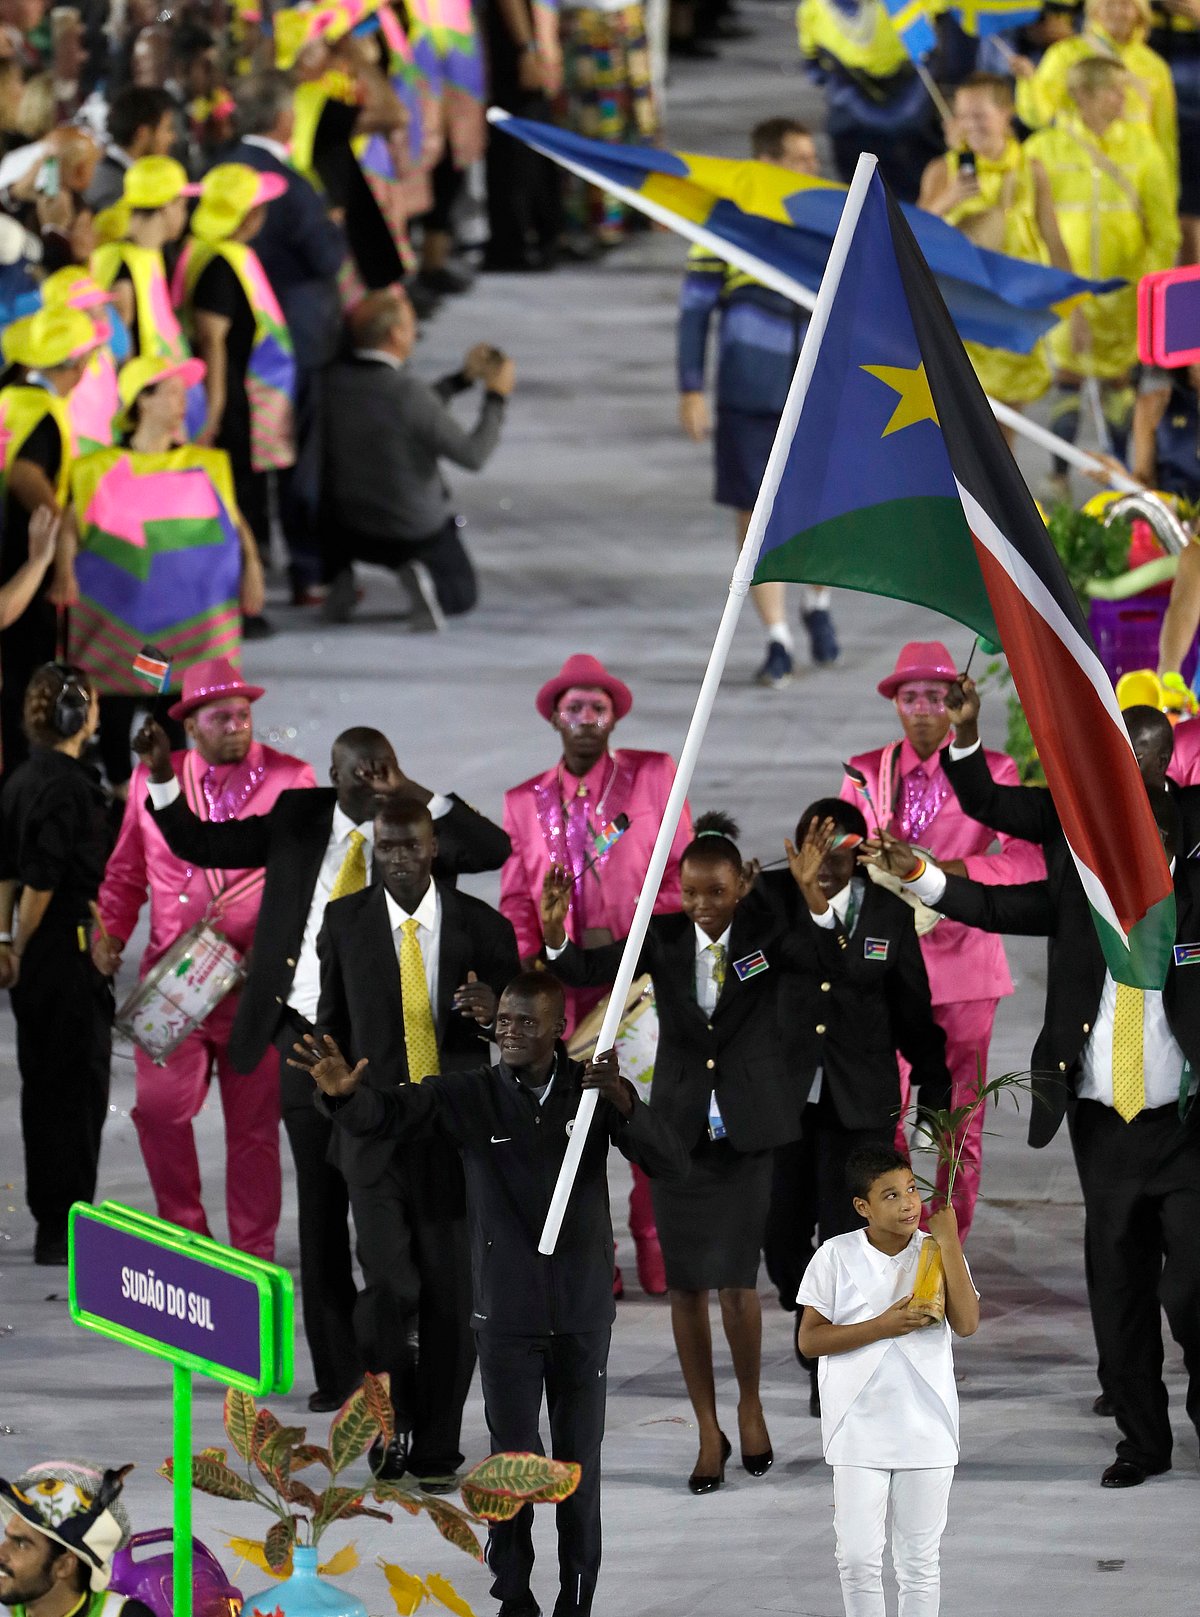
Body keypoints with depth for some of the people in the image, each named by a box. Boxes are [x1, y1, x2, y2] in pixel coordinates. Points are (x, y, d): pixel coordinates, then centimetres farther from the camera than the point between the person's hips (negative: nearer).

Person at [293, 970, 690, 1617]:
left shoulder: (592, 1090, -4)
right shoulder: (469, 1095, -7)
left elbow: (670, 1161, -13)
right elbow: (386, 1114, -18)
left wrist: (621, 1101, -31)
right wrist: (345, 1093, -42)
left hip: (584, 1312, 1)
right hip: (507, 1313, -1)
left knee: (580, 1463, 7)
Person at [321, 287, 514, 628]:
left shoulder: (334, 381, -11)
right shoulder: (407, 390, -30)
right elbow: (473, 455, -22)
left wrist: (463, 378, 11)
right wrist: (496, 397, -9)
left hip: (353, 532, 5)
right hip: (416, 533, -5)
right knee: (462, 595, 23)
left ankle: (339, 576, 11)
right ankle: (427, 583, -13)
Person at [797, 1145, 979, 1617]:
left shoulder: (938, 1254, 0)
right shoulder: (836, 1256, -4)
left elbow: (967, 1324, -14)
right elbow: (810, 1339, -6)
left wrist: (949, 1244, -17)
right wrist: (882, 1326, -17)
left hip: (926, 1431, 1)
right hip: (859, 1431, -1)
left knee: (919, 1560, 7)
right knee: (858, 1558, 0)